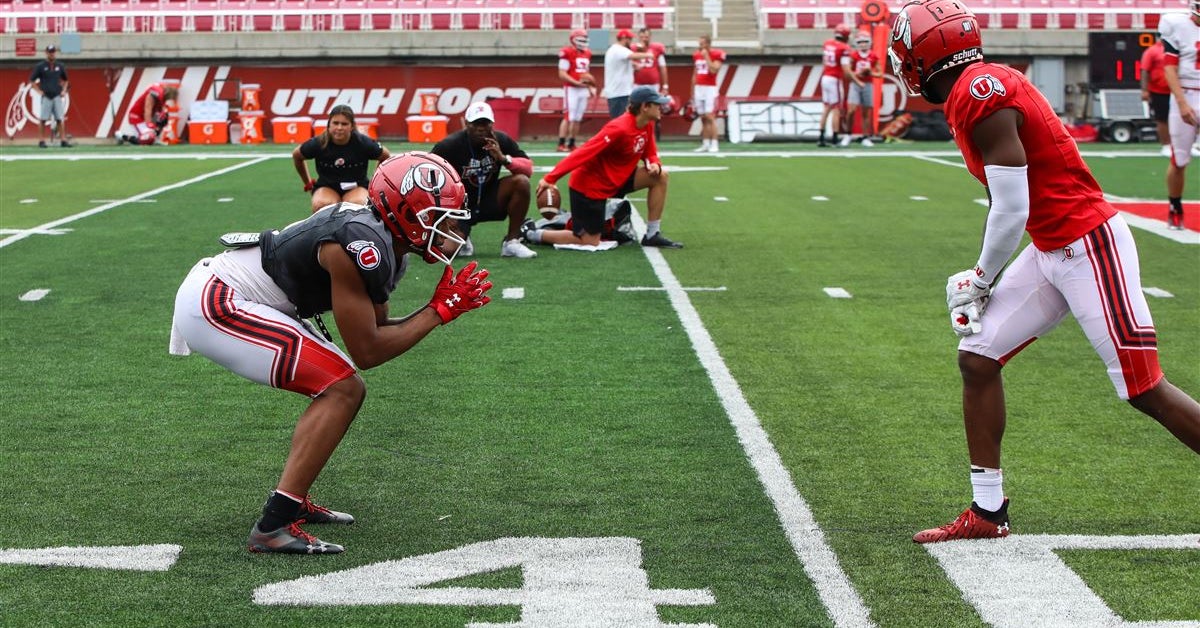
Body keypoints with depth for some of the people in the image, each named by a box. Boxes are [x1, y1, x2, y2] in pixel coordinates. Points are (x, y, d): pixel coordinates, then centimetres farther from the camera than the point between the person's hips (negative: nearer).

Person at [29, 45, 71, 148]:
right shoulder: (40, 66, 0)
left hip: (57, 96, 3)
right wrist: (39, 91, -4)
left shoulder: (60, 66, 10)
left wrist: (63, 90, 9)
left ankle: (63, 140, 0)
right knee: (43, 119, -4)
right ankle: (41, 141, 0)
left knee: (60, 119, -1)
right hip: (46, 96, -3)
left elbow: (65, 80, 23)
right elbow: (32, 80, 4)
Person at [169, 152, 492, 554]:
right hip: (215, 304, -11)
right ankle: (273, 528, -17)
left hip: (224, 296, 11)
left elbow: (377, 330, 16)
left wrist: (442, 307, 3)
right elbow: (366, 352, -18)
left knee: (340, 390, 14)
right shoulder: (361, 245, -22)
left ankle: (294, 502, 22)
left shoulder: (387, 247, 8)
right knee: (342, 389, -15)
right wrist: (438, 312, -11)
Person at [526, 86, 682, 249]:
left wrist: (655, 165, -15)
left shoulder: (647, 125, -2)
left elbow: (650, 153, 13)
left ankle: (652, 235, 5)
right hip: (589, 186, -9)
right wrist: (550, 178, -33)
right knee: (590, 242, -5)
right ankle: (531, 233, 7)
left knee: (660, 176, -3)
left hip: (616, 179, 9)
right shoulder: (620, 129, -28)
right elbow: (583, 153, -30)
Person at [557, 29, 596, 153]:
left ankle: (571, 144, 13)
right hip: (571, 89, -7)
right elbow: (562, 74, -13)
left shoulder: (587, 53, 14)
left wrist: (591, 88, 16)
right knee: (569, 117, -12)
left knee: (577, 119, 8)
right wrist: (577, 83, -21)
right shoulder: (567, 53, -10)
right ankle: (561, 145, -10)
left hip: (583, 90, 7)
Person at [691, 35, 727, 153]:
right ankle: (705, 144, 11)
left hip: (710, 88, -6)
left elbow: (713, 70, -19)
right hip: (698, 88, 6)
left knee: (710, 117, -11)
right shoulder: (696, 55, 13)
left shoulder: (717, 55, -6)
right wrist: (692, 93, 18)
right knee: (703, 118, 8)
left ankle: (714, 144, -9)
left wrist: (706, 56, -14)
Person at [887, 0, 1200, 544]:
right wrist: (983, 277, 11)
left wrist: (981, 278, -3)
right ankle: (987, 513, 13)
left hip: (1088, 248, -10)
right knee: (977, 358, 6)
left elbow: (1011, 211, -19)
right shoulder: (983, 88, 9)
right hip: (1050, 250, 10)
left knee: (1144, 390, -4)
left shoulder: (980, 95, -20)